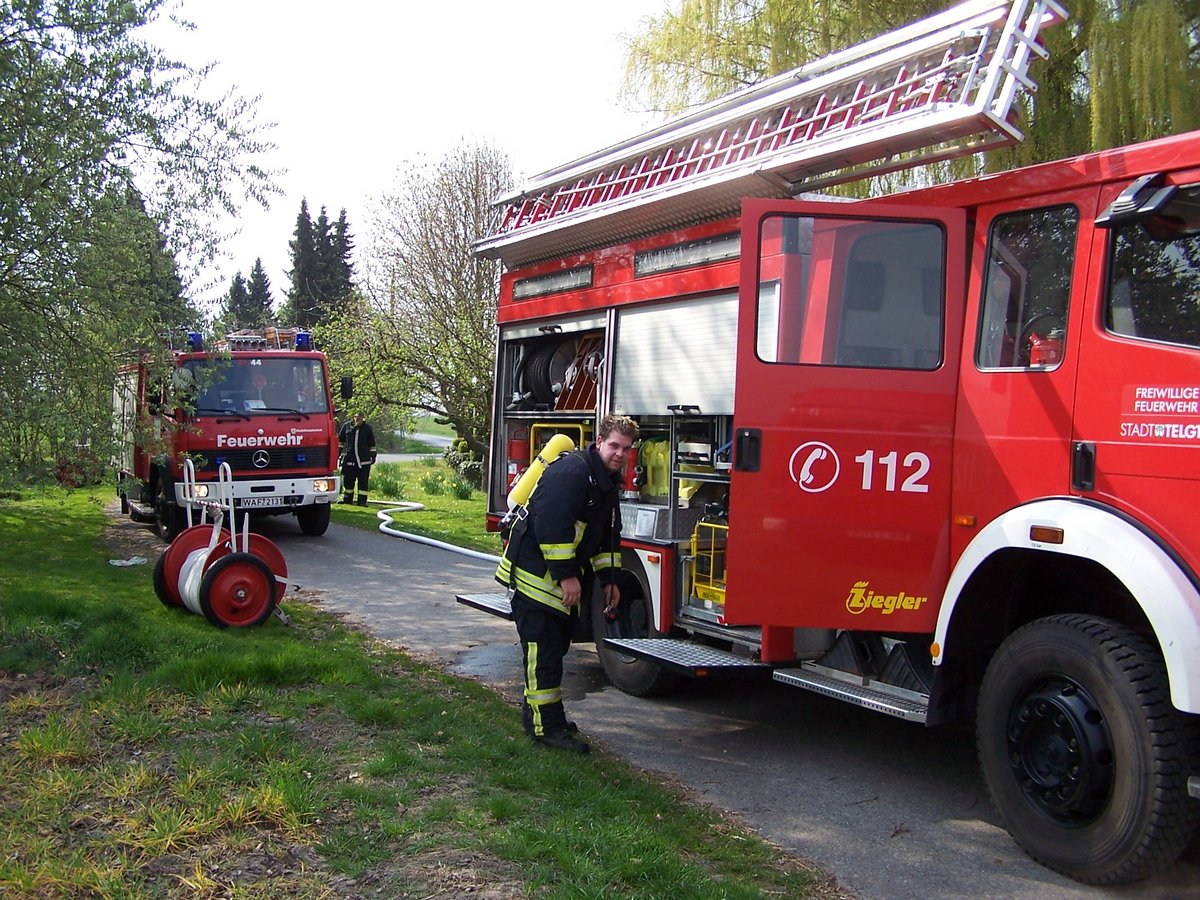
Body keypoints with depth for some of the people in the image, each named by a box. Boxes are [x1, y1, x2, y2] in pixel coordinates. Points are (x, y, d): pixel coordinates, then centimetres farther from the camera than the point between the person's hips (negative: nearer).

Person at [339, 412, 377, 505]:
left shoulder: (367, 428, 4)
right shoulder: (346, 426, 5)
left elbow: (372, 444, 11)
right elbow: (340, 440, 16)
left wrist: (373, 456, 6)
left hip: (364, 460, -1)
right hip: (349, 459, 1)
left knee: (363, 481, -2)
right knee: (348, 480, 7)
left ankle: (362, 501, 1)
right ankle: (347, 499, 19)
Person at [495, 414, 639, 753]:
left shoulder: (609, 482, 13)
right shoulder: (571, 471, -19)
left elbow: (607, 535, 21)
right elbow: (552, 524, -27)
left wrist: (608, 580, 16)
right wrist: (567, 575, -25)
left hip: (563, 580, 10)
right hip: (536, 575, -10)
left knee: (556, 646, 16)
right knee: (542, 650, -7)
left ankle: (538, 715, 27)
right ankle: (545, 726, -1)